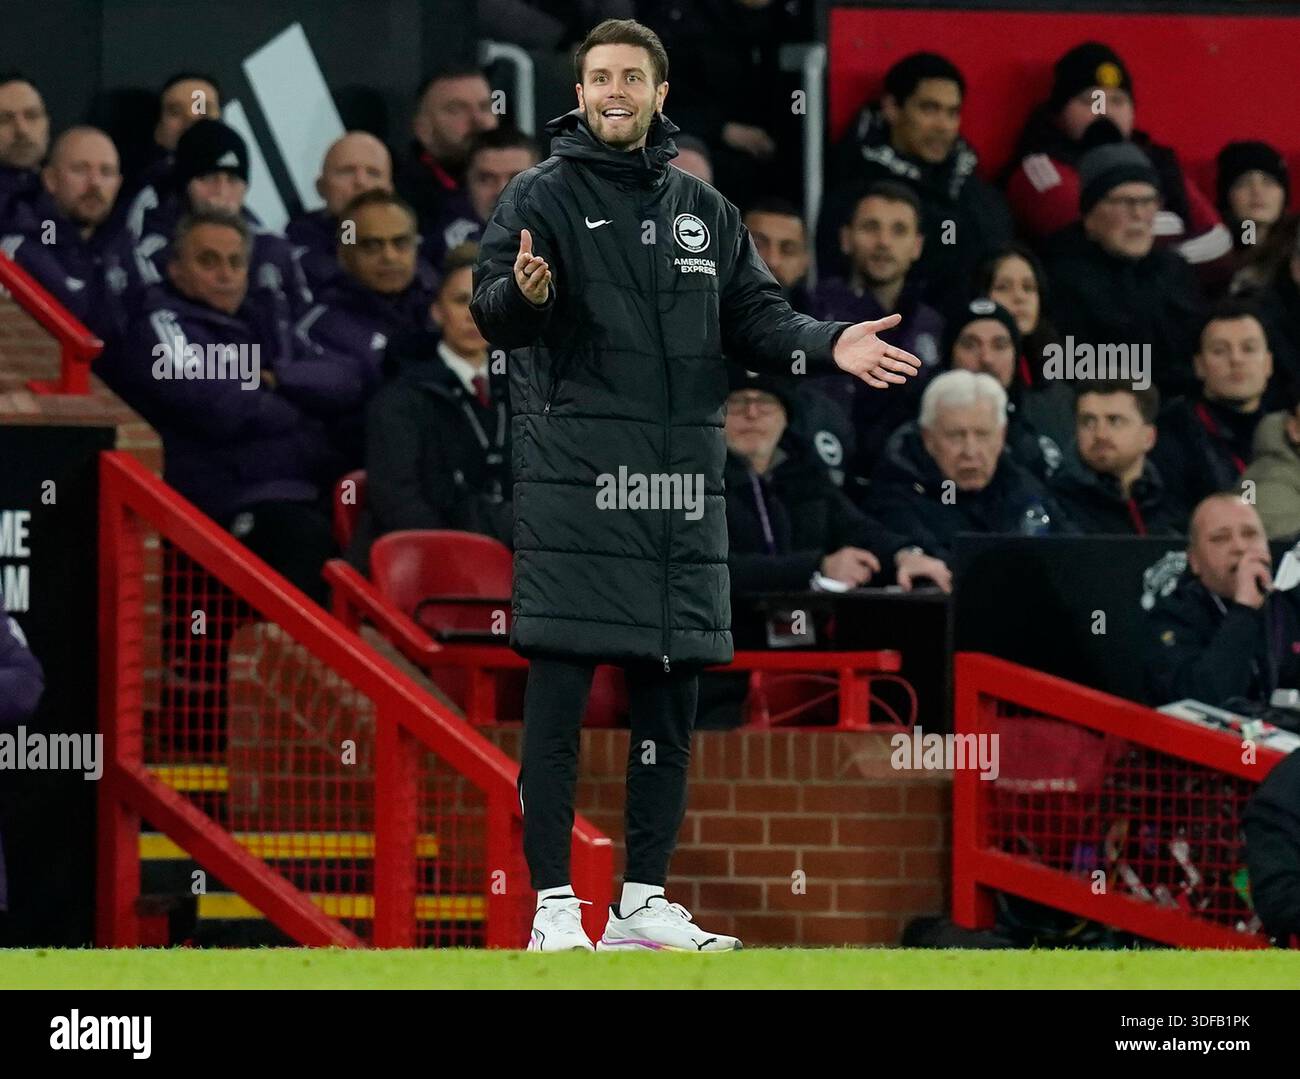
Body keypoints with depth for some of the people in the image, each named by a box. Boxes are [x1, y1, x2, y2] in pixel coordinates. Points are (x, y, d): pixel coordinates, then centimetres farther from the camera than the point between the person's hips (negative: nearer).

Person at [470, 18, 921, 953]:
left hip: (683, 487, 5)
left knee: (671, 697, 8)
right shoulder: (543, 196, 1)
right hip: (575, 479, -5)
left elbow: (755, 316, 15)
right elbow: (492, 313, -10)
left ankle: (644, 901, 15)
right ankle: (555, 904, -4)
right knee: (558, 697, -7)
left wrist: (826, 346, -4)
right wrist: (521, 293, -34)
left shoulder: (703, 210, 17)